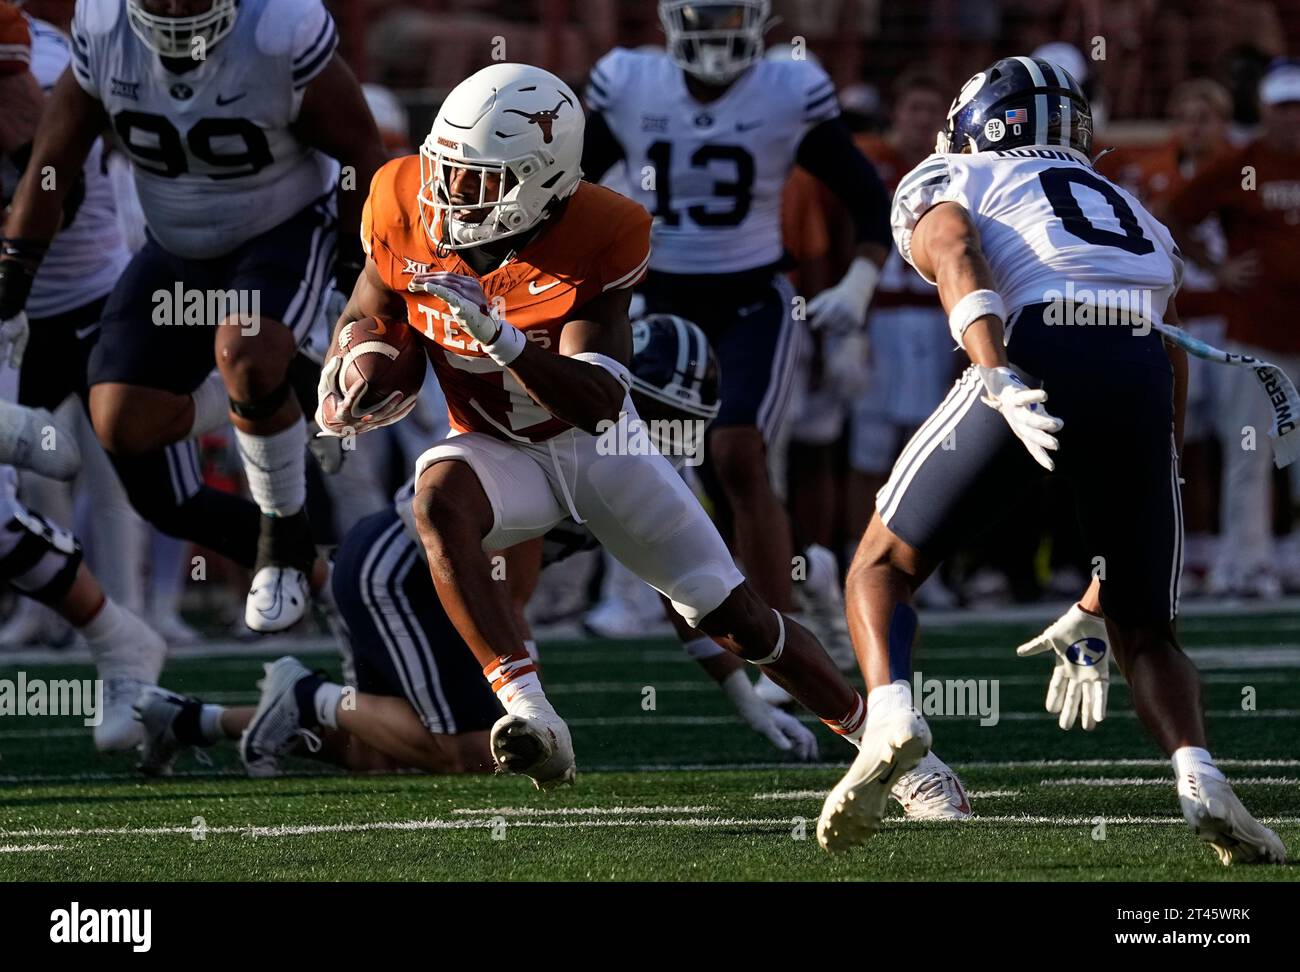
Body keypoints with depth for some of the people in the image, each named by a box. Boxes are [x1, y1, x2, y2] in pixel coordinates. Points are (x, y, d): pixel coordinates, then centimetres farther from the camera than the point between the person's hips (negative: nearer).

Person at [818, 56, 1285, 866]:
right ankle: (1199, 777, -11)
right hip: (1146, 369, 3)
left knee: (886, 563, 14)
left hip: (1037, 354, -3)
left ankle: (891, 711, -15)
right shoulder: (1140, 222, 39)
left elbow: (954, 253, 0)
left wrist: (999, 380, -17)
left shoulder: (945, 183, 25)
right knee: (1145, 630, 17)